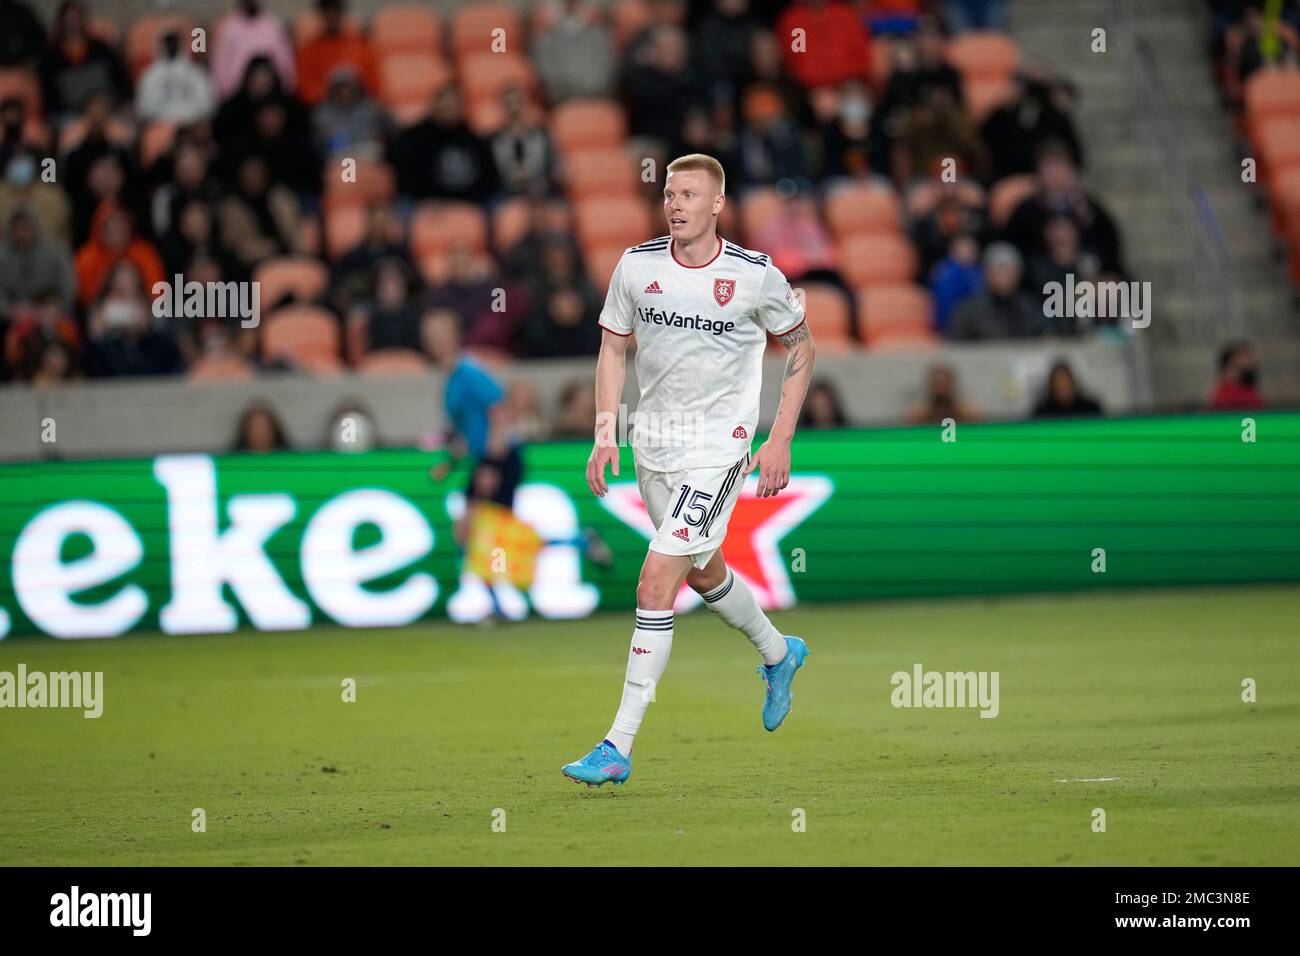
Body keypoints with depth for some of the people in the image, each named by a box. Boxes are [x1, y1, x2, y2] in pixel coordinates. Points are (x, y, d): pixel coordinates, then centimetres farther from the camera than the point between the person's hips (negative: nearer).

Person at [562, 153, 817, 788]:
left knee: (656, 581, -16)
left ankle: (619, 747, -15)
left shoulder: (756, 276, -11)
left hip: (719, 447, -5)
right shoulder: (637, 266, -2)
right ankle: (778, 654, 53)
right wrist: (604, 434, -1)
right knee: (704, 573, 22)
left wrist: (780, 440, -3)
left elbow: (800, 348, 3)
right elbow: (613, 348, 9)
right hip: (653, 443, 5)